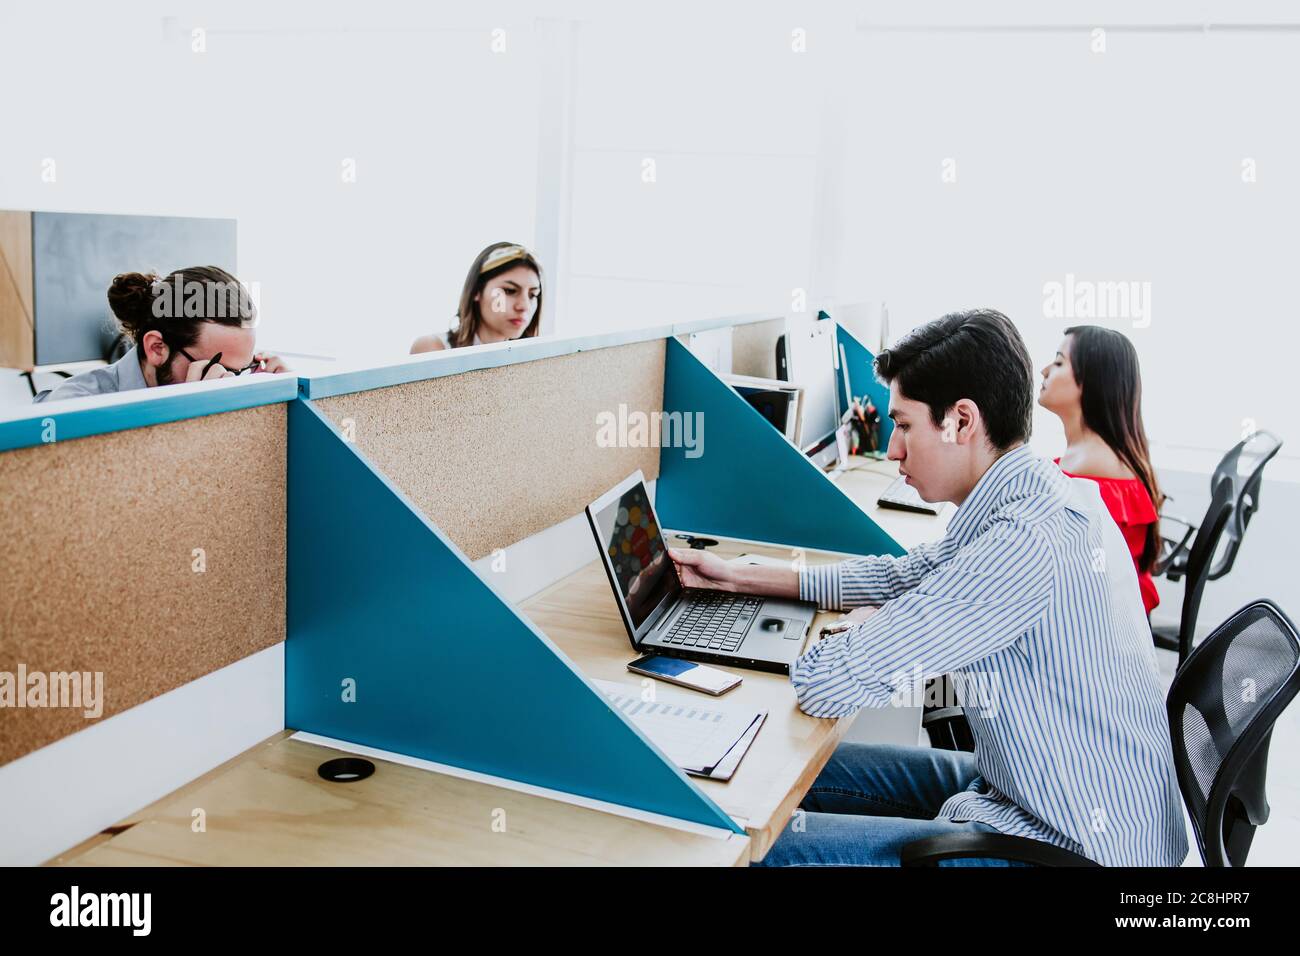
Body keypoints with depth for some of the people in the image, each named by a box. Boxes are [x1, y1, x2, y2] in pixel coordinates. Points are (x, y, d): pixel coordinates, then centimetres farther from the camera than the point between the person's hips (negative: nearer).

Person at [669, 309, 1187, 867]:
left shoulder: (1026, 544, -30)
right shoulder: (1039, 498, 1)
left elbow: (823, 684, -30)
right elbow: (903, 576, 15)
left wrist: (863, 626, -6)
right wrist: (738, 577, 14)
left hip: (1069, 843, -9)